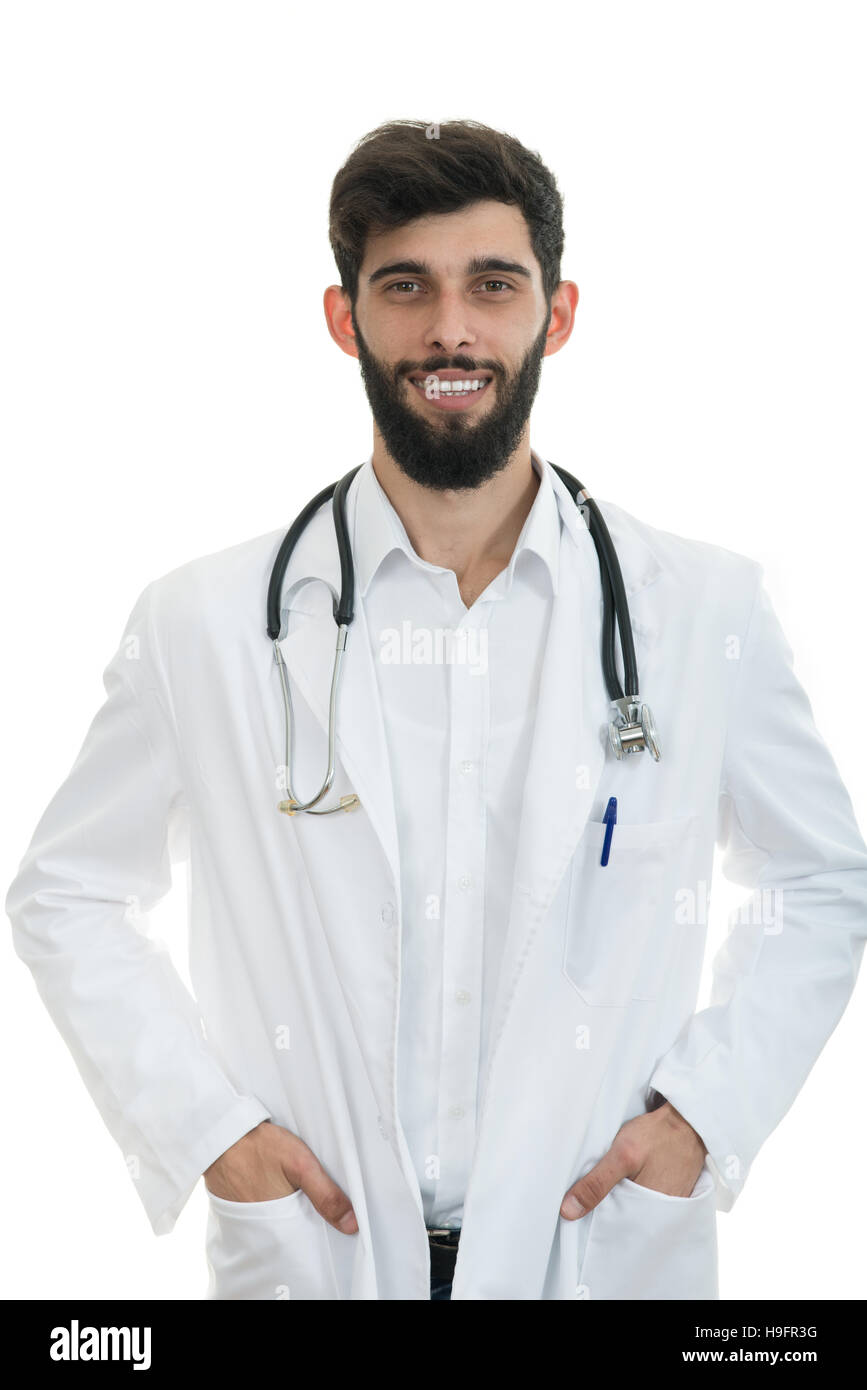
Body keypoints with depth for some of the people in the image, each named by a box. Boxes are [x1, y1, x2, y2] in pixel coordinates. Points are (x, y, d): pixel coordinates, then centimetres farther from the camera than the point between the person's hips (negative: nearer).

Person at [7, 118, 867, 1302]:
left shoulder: (706, 611, -5)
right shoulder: (204, 624, -7)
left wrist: (706, 1112, -4)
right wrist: (204, 1125, -6)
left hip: (608, 1249, 1)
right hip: (311, 1252, 0)